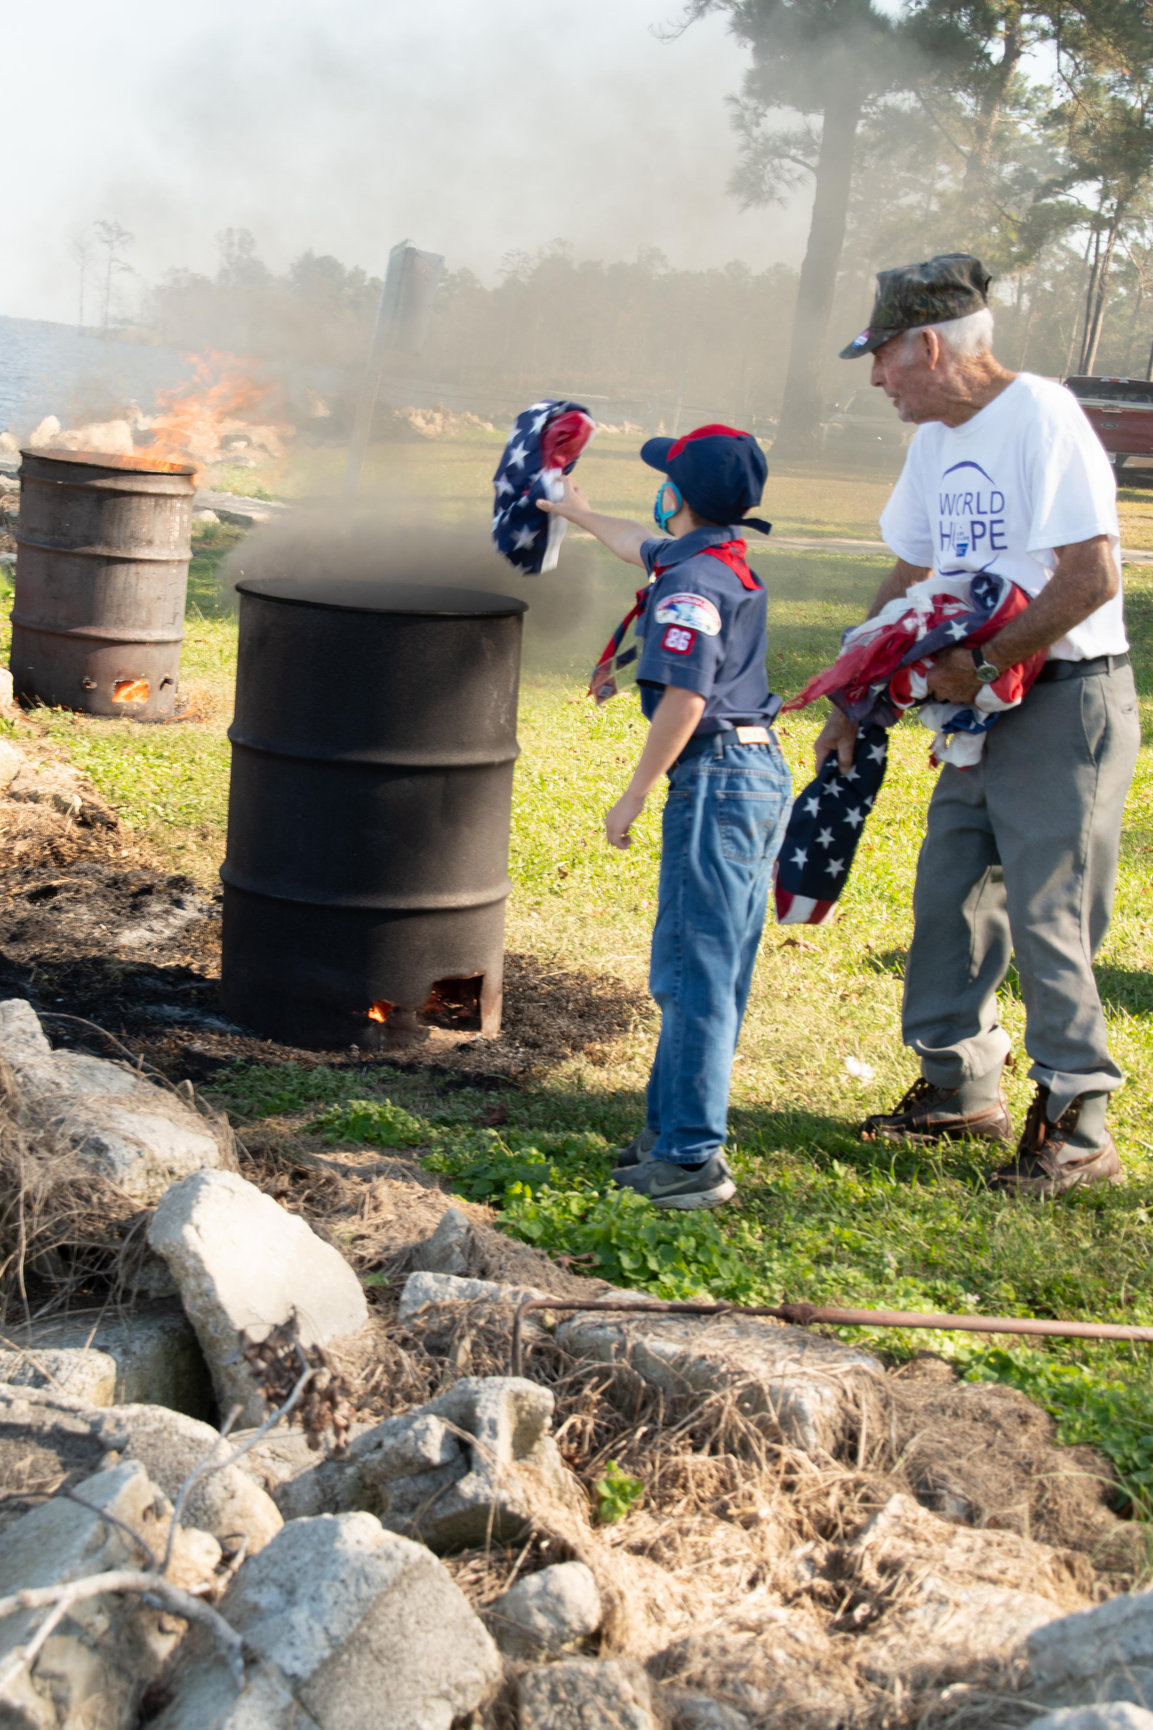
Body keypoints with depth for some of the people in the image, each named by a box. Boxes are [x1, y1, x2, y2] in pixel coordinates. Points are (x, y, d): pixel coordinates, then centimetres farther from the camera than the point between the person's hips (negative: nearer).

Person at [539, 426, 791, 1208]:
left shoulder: (691, 583, -15)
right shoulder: (726, 558, 15)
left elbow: (684, 701, -21)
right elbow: (642, 546, 36)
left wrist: (634, 795, -12)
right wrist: (579, 513, 53)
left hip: (717, 778, -10)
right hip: (762, 772, 10)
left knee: (693, 973, -7)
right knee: (716, 972, 14)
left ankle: (692, 1158, -4)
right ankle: (675, 1126, 24)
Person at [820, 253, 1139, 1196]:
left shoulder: (1041, 418, -17)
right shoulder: (937, 440, 11)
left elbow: (1092, 577, -23)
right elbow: (908, 580, 20)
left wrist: (983, 664, -18)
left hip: (1069, 703, -9)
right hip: (982, 706, 9)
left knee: (1048, 917, -5)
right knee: (949, 899, 13)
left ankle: (1078, 1127, 7)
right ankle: (962, 1087, 28)